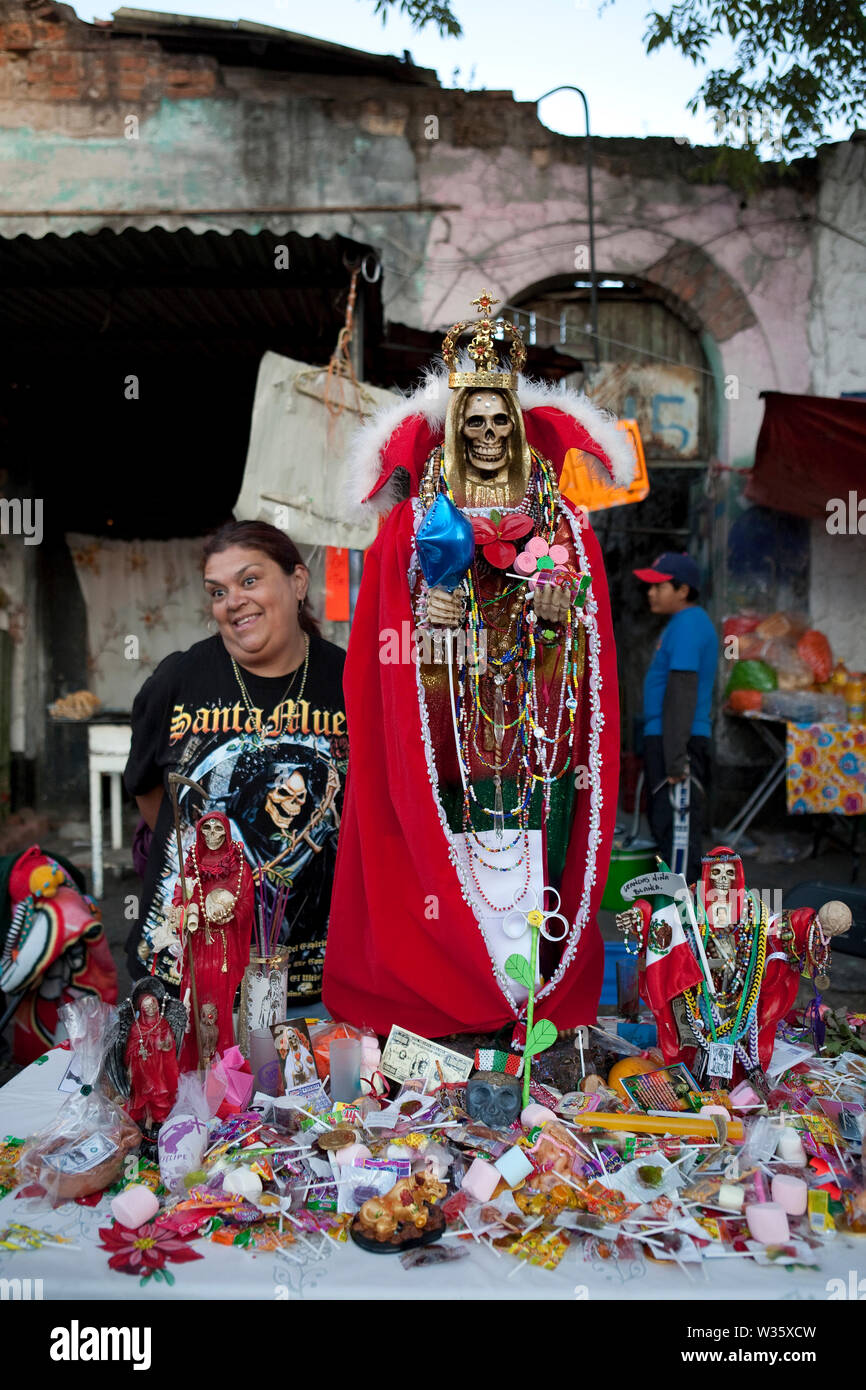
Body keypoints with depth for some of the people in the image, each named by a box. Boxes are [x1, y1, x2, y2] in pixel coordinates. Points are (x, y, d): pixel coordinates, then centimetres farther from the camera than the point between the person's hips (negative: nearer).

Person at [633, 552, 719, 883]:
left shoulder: (687, 626, -16)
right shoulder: (687, 622, 17)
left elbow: (682, 694, -22)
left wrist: (675, 758, -24)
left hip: (675, 741, -11)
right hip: (662, 737, 11)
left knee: (673, 826, -7)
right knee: (664, 823, 17)